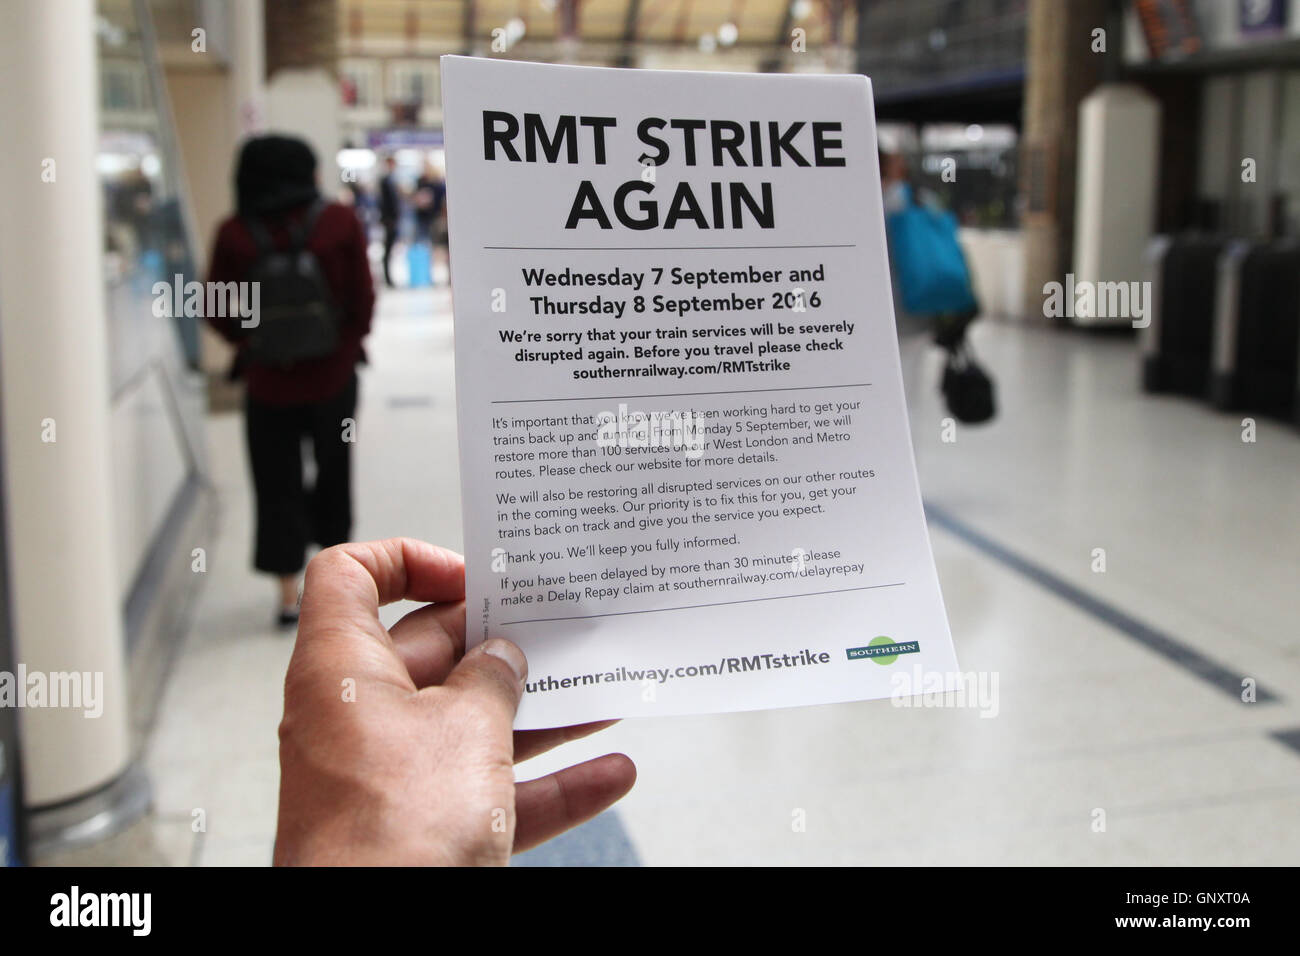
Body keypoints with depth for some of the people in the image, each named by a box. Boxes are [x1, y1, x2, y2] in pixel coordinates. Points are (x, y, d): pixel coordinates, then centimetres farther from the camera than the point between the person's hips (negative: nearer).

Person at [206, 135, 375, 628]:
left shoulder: (234, 235, -10)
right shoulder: (339, 222, -10)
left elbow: (218, 313, -5)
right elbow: (363, 297, -7)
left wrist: (249, 342, 12)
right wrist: (349, 341, 9)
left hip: (268, 380, -1)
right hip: (332, 373, 1)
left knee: (276, 485, 9)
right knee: (334, 471, 19)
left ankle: (288, 593, 8)